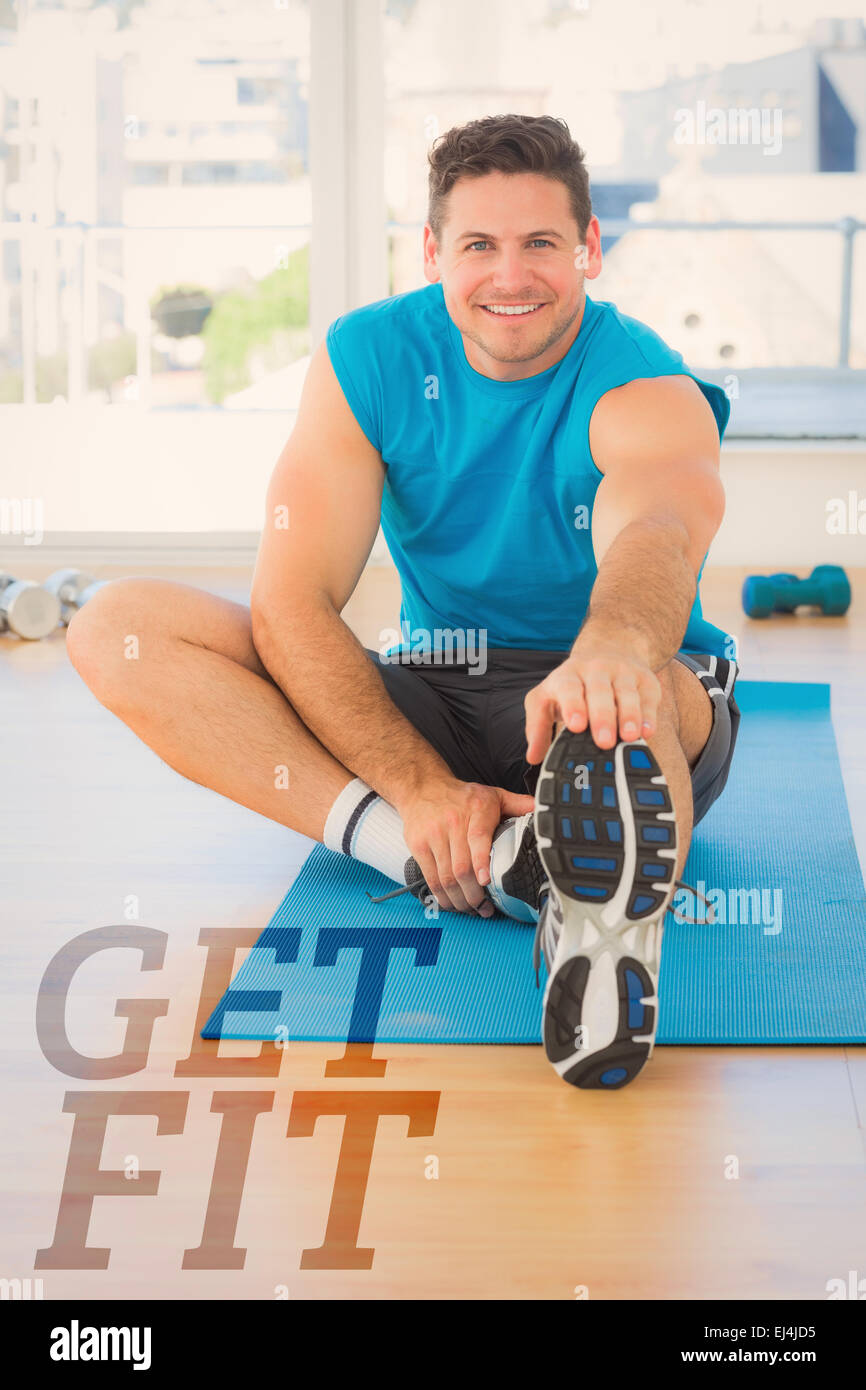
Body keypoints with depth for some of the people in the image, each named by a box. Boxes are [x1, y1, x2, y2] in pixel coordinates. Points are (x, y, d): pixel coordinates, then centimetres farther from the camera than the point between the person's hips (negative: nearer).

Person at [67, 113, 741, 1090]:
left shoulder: (647, 390, -15)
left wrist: (616, 647, -67)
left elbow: (655, 534, -41)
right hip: (433, 701, 4)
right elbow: (290, 605, -13)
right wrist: (418, 786, -27)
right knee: (115, 627, -19)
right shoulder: (369, 360, -5)